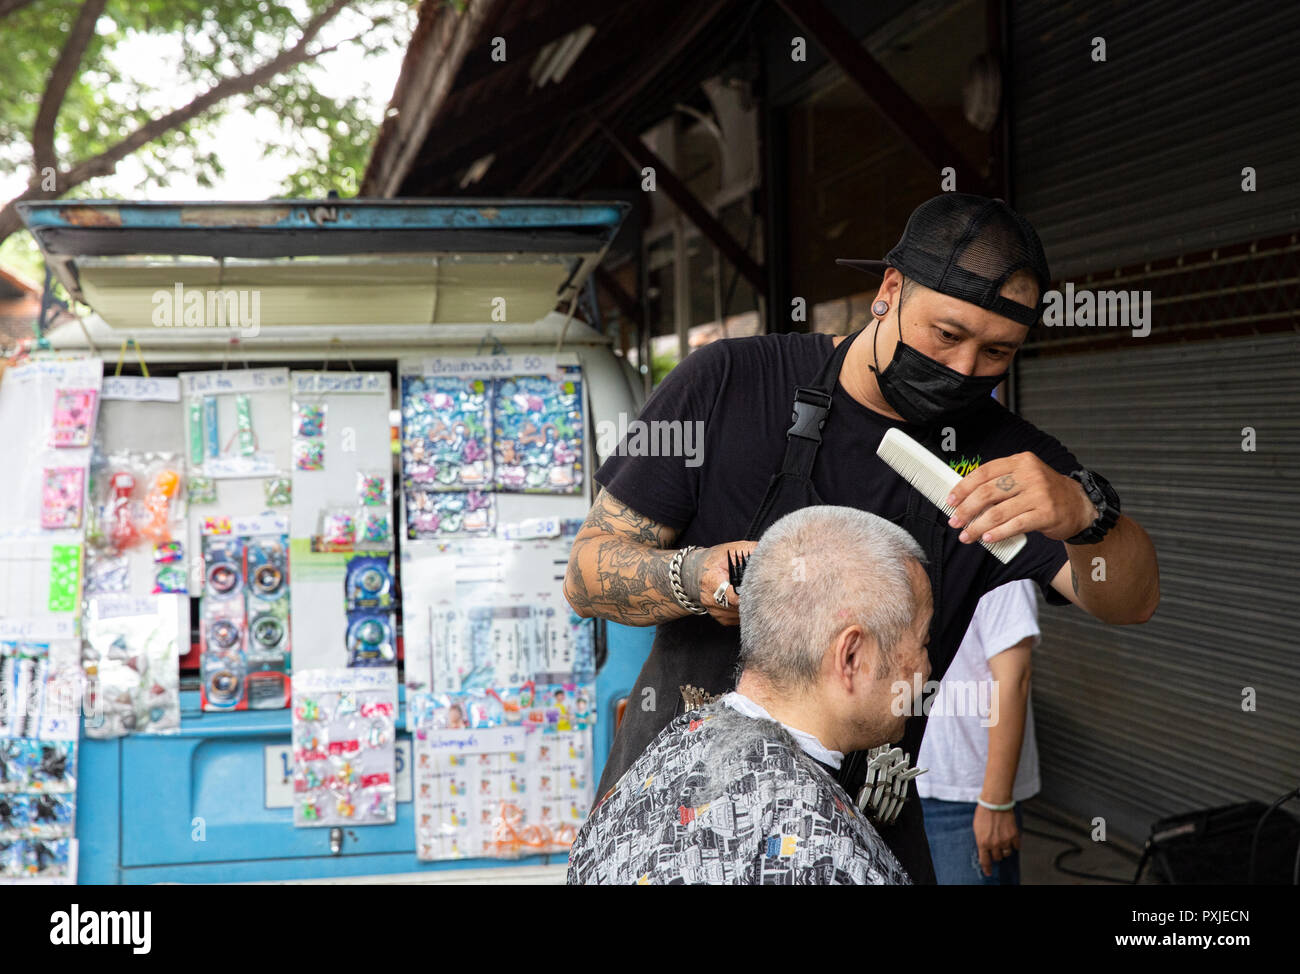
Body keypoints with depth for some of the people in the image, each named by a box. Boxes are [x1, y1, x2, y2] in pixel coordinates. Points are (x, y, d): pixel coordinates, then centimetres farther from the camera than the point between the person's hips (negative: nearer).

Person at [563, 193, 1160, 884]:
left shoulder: (1000, 456, -2)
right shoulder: (728, 383, -9)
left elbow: (1131, 601, -14)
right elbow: (588, 572, -8)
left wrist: (1084, 511, -37)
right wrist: (697, 578, -30)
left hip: (863, 828, 2)